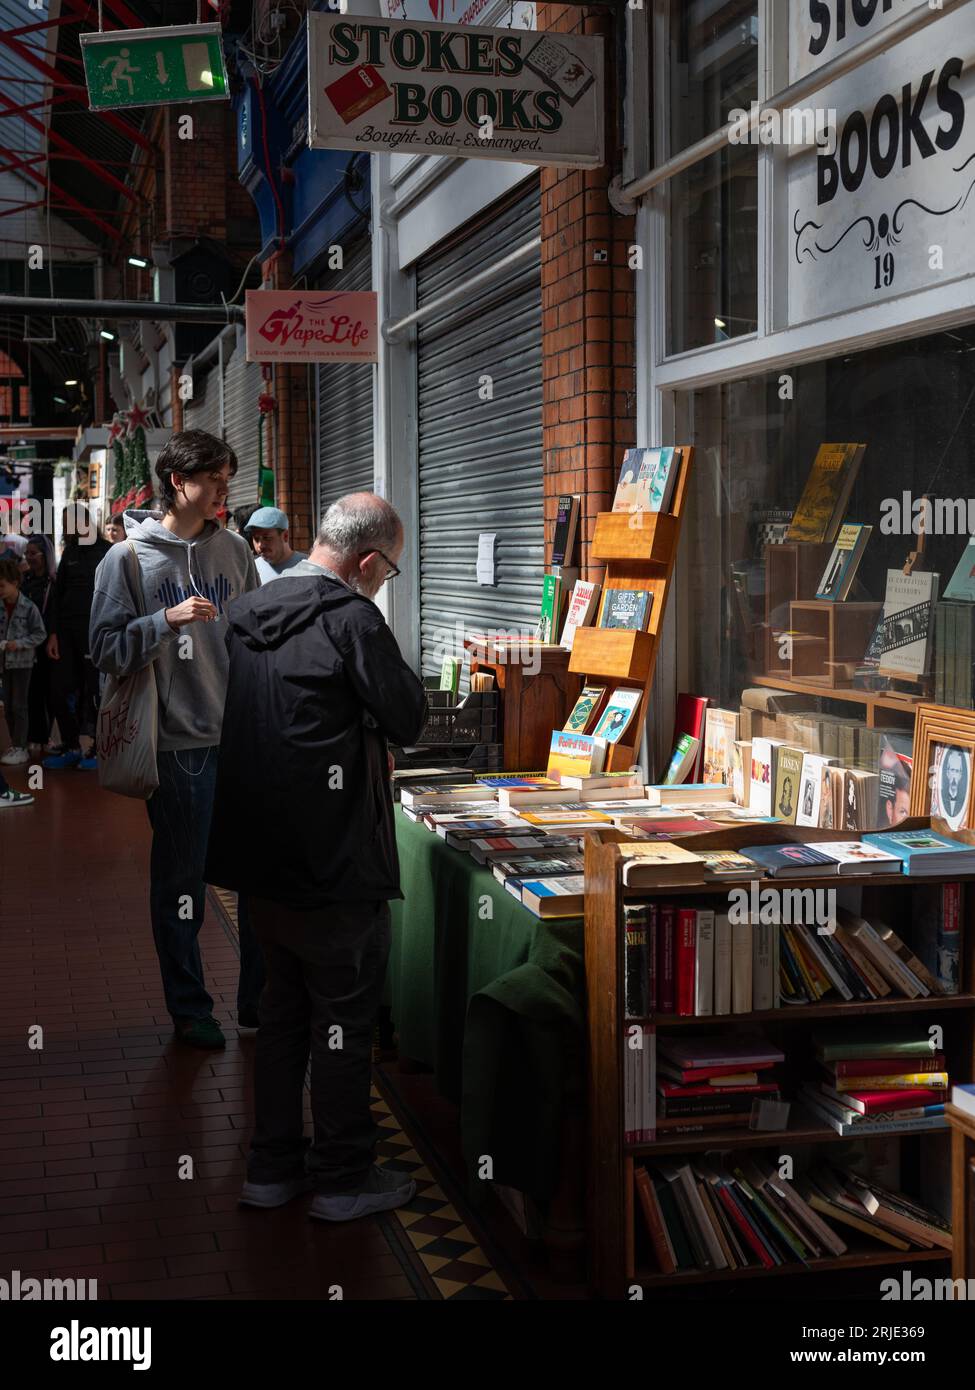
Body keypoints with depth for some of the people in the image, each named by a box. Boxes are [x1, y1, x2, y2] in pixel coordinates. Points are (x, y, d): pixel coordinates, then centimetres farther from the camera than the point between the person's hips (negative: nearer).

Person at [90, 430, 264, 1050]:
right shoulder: (128, 558, -4)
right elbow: (108, 651, -7)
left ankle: (261, 997, 26)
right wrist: (167, 620, -21)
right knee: (182, 883, 7)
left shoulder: (234, 550, 8)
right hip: (180, 743, -4)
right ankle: (190, 1009, 23)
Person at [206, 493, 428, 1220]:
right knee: (345, 1011, 5)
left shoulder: (249, 613, 8)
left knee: (284, 1002, 18)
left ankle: (273, 1165, 26)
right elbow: (408, 718, -11)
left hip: (260, 852, 8)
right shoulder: (352, 618, -17)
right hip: (334, 855, -8)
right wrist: (396, 665, 5)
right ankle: (343, 1177, 15)